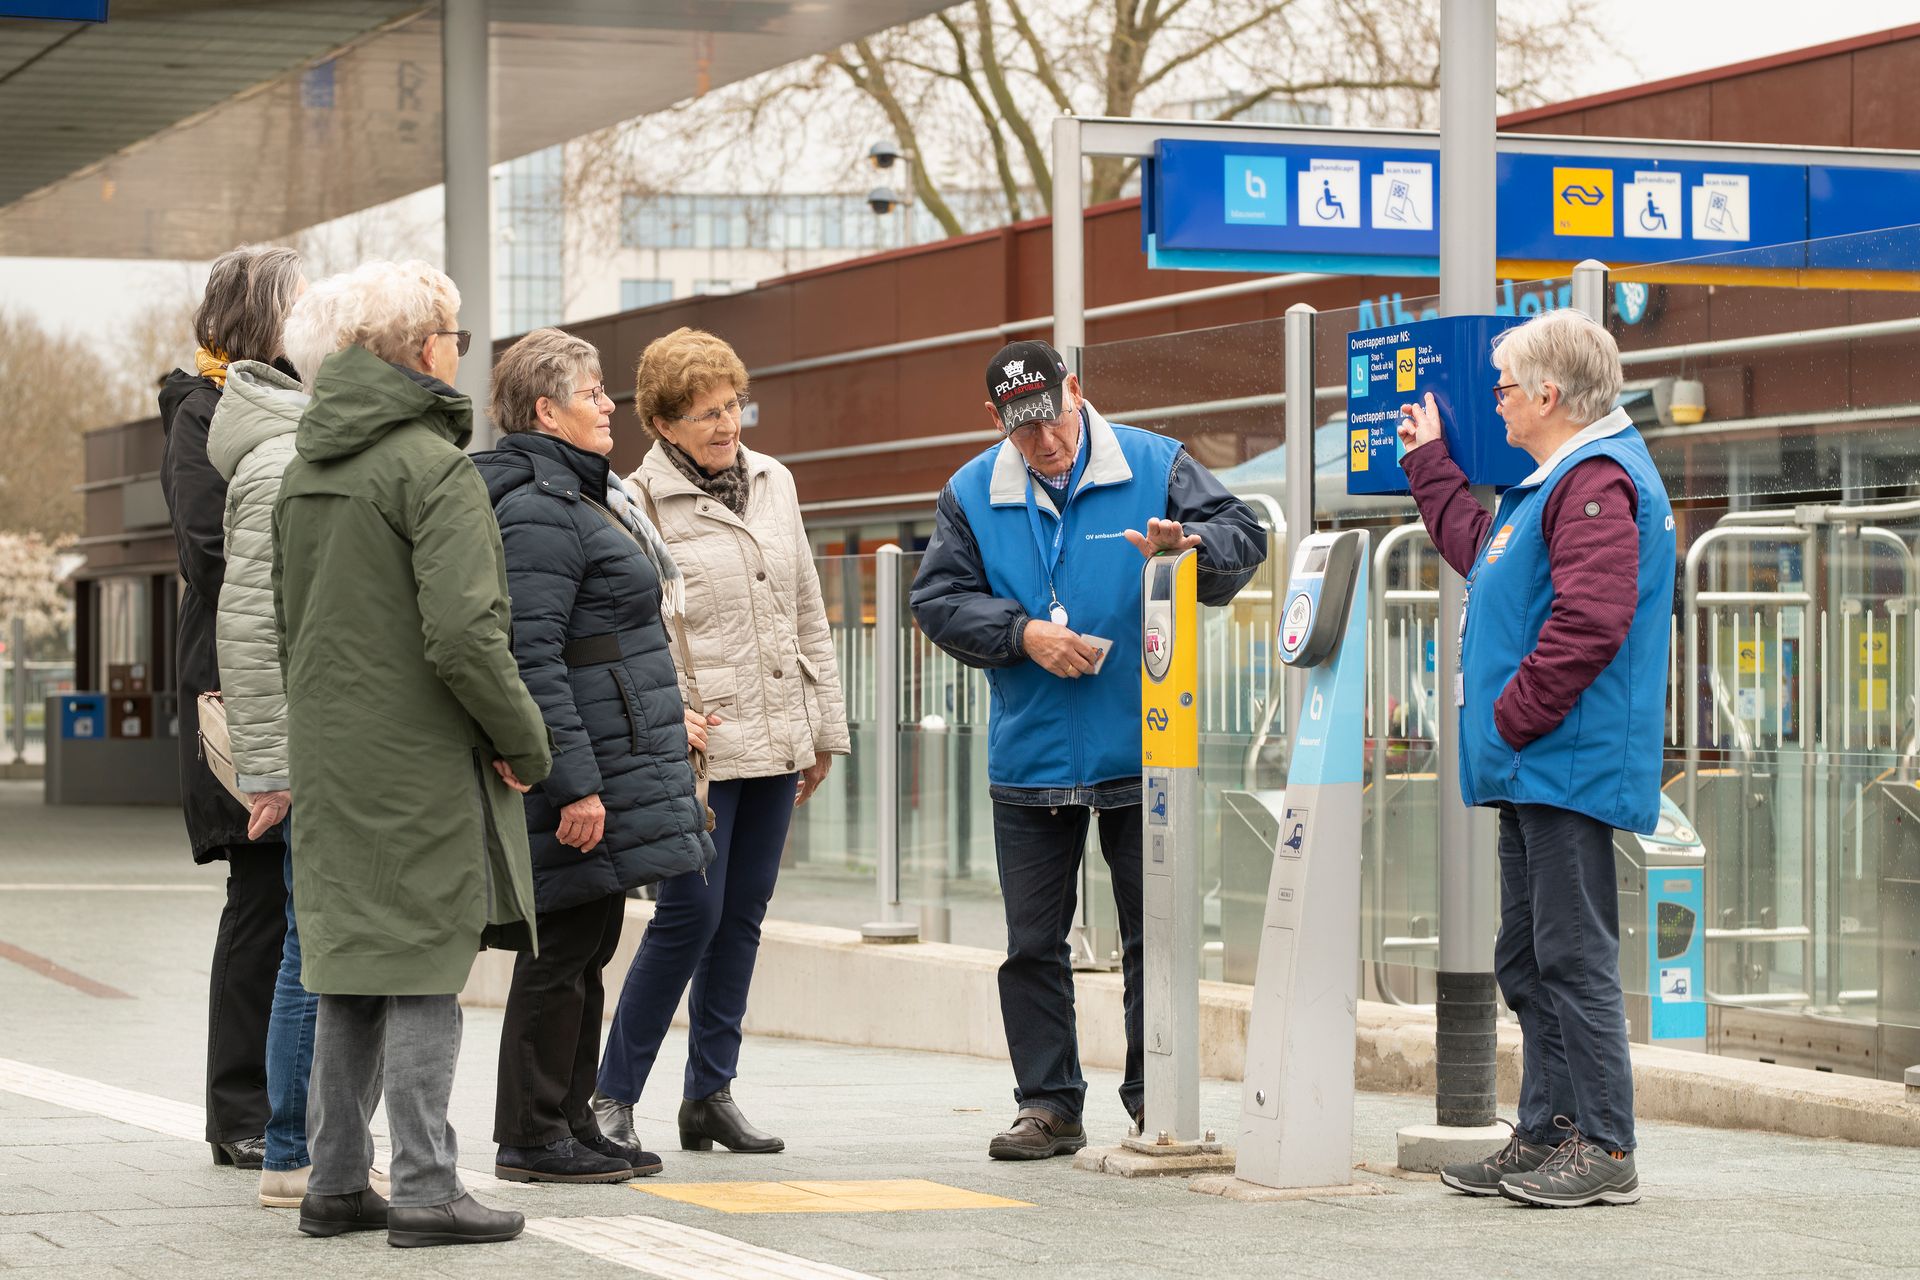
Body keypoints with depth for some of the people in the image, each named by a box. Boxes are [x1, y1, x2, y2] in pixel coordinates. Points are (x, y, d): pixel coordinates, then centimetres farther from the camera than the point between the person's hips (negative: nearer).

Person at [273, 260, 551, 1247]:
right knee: (423, 976, -3)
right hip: (418, 758, -8)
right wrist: (525, 740, -10)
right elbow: (463, 634, -21)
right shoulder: (435, 468, -14)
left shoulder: (304, 468, 13)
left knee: (349, 975, 14)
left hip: (327, 754, 8)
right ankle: (425, 1190, -2)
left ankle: (336, 1182, 18)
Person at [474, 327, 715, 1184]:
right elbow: (532, 657, -22)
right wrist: (575, 785, -25)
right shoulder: (539, 511, -15)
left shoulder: (580, 497, 19)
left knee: (587, 948, 13)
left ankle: (573, 1125, 19)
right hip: (587, 767, -11)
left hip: (615, 763, 11)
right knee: (562, 950, -5)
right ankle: (531, 1138, 0)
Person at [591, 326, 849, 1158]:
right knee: (691, 916, -9)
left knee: (742, 918, 9)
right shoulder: (639, 503, -7)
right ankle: (614, 1096, 1)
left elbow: (808, 613, 18)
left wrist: (824, 726, 18)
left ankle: (710, 1092, 17)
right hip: (695, 749, -6)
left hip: (774, 744, 6)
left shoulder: (773, 482, 12)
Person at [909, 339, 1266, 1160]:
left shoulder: (1154, 467, 0)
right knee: (1033, 942, 6)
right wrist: (1023, 634, -12)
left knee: (1154, 935, 3)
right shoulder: (972, 495, 6)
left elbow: (1243, 538, -3)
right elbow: (939, 601, 3)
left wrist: (1189, 544, -25)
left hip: (1142, 755, -2)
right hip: (1029, 756, 2)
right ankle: (1049, 1106, 14)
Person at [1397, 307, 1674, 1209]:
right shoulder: (1555, 482, 20)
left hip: (1566, 763, -11)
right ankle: (1546, 1136, 20)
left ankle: (1605, 1149, -5)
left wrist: (1514, 718, -20)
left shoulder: (1597, 482, -15)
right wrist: (1429, 461, 44)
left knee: (1573, 956, -9)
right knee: (1529, 961, 14)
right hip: (1533, 770, 11)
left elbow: (1589, 621, -26)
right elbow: (1474, 547, 38)